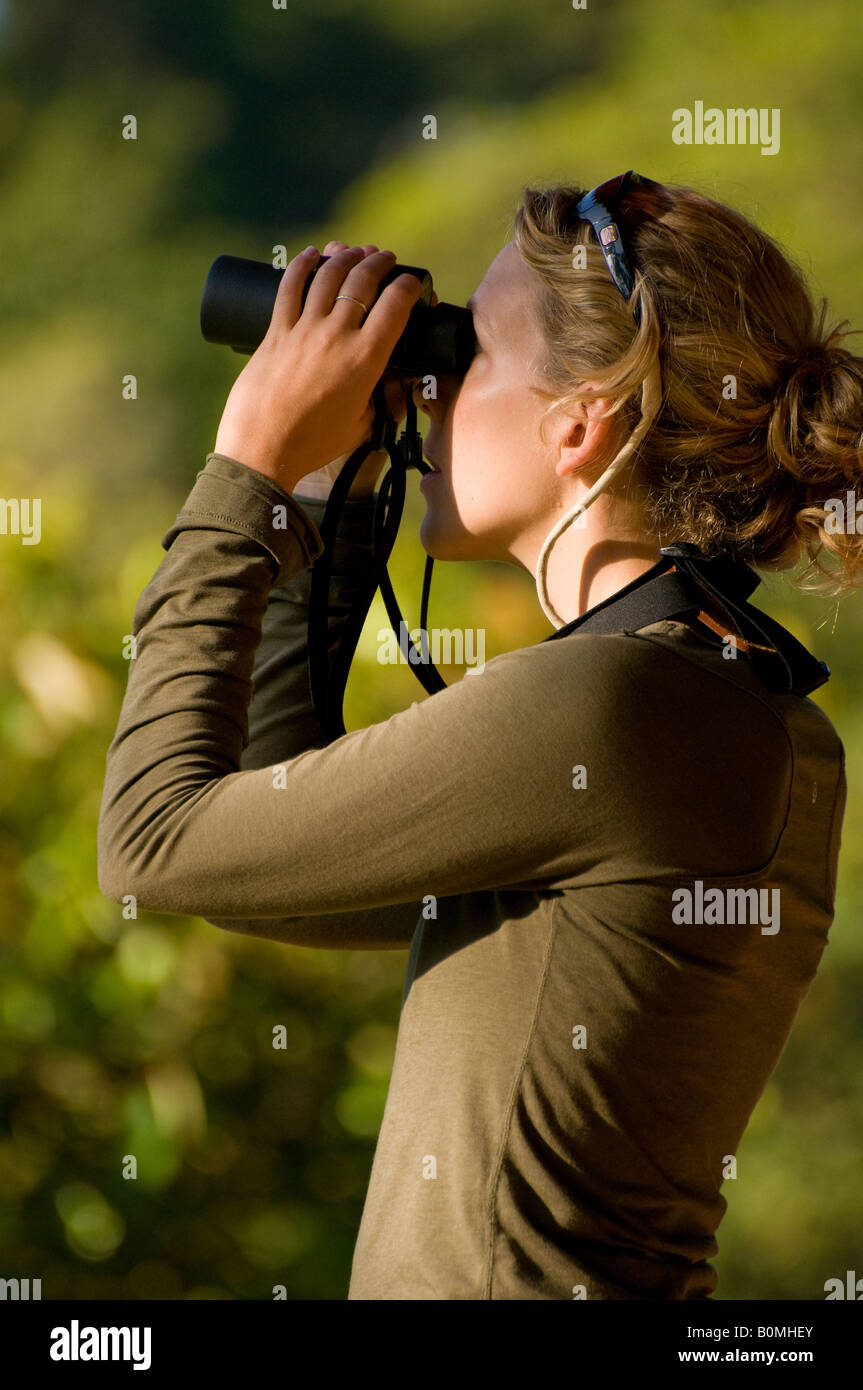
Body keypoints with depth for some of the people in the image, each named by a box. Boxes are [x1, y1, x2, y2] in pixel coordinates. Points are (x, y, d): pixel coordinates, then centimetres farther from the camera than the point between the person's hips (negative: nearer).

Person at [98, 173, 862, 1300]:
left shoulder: (593, 707, -18)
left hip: (505, 1275, -9)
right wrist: (323, 512, 14)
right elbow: (280, 879, 17)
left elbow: (156, 840, -9)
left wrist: (253, 466, -3)